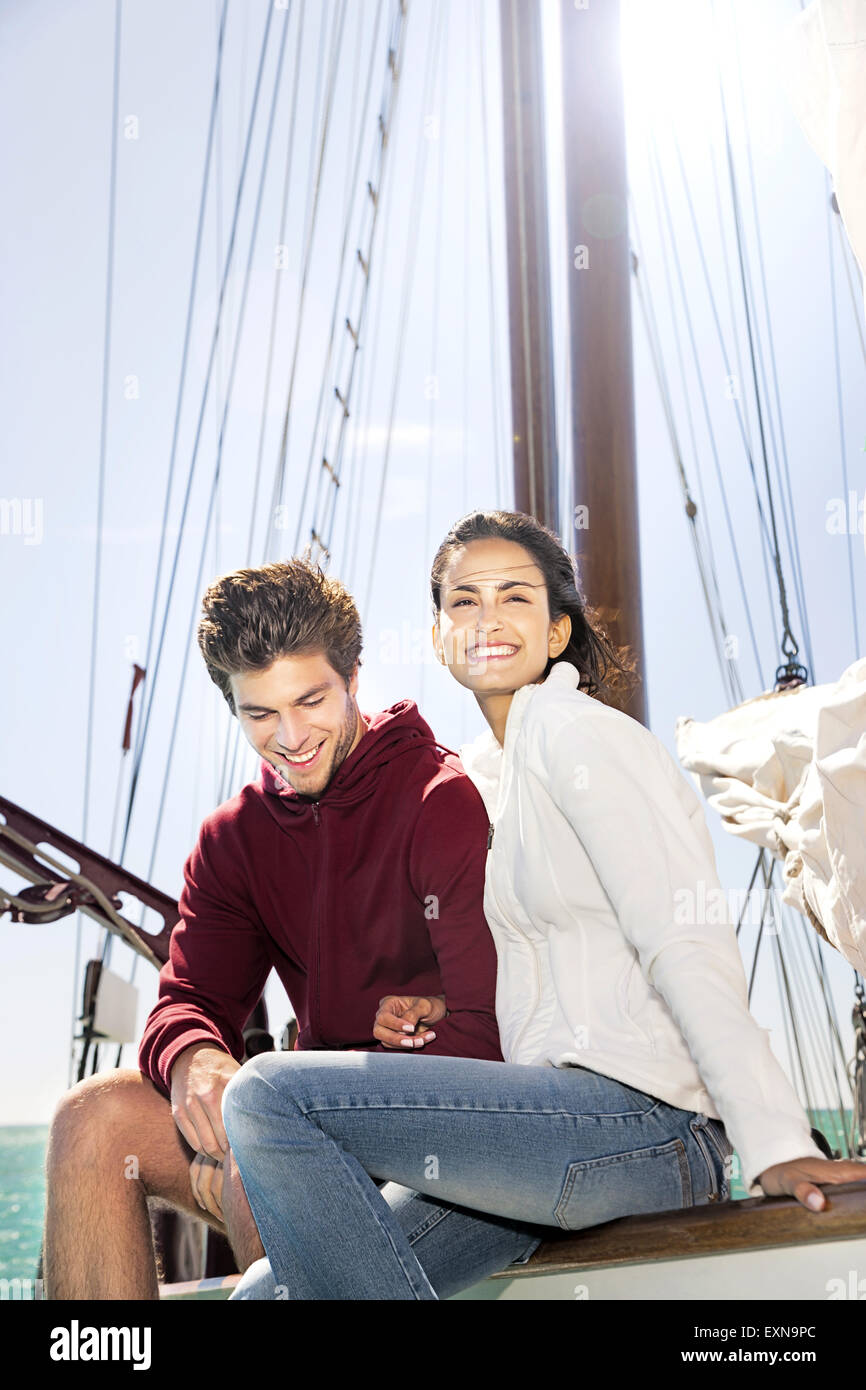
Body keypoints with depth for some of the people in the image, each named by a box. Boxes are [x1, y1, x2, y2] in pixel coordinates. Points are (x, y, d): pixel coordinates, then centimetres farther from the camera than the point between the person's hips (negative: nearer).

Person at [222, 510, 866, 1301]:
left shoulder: (574, 732, -7)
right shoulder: (481, 771, 20)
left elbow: (685, 944, -15)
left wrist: (774, 1145, -20)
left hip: (638, 1114, -8)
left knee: (269, 1097, -17)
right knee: (269, 1290, 1)